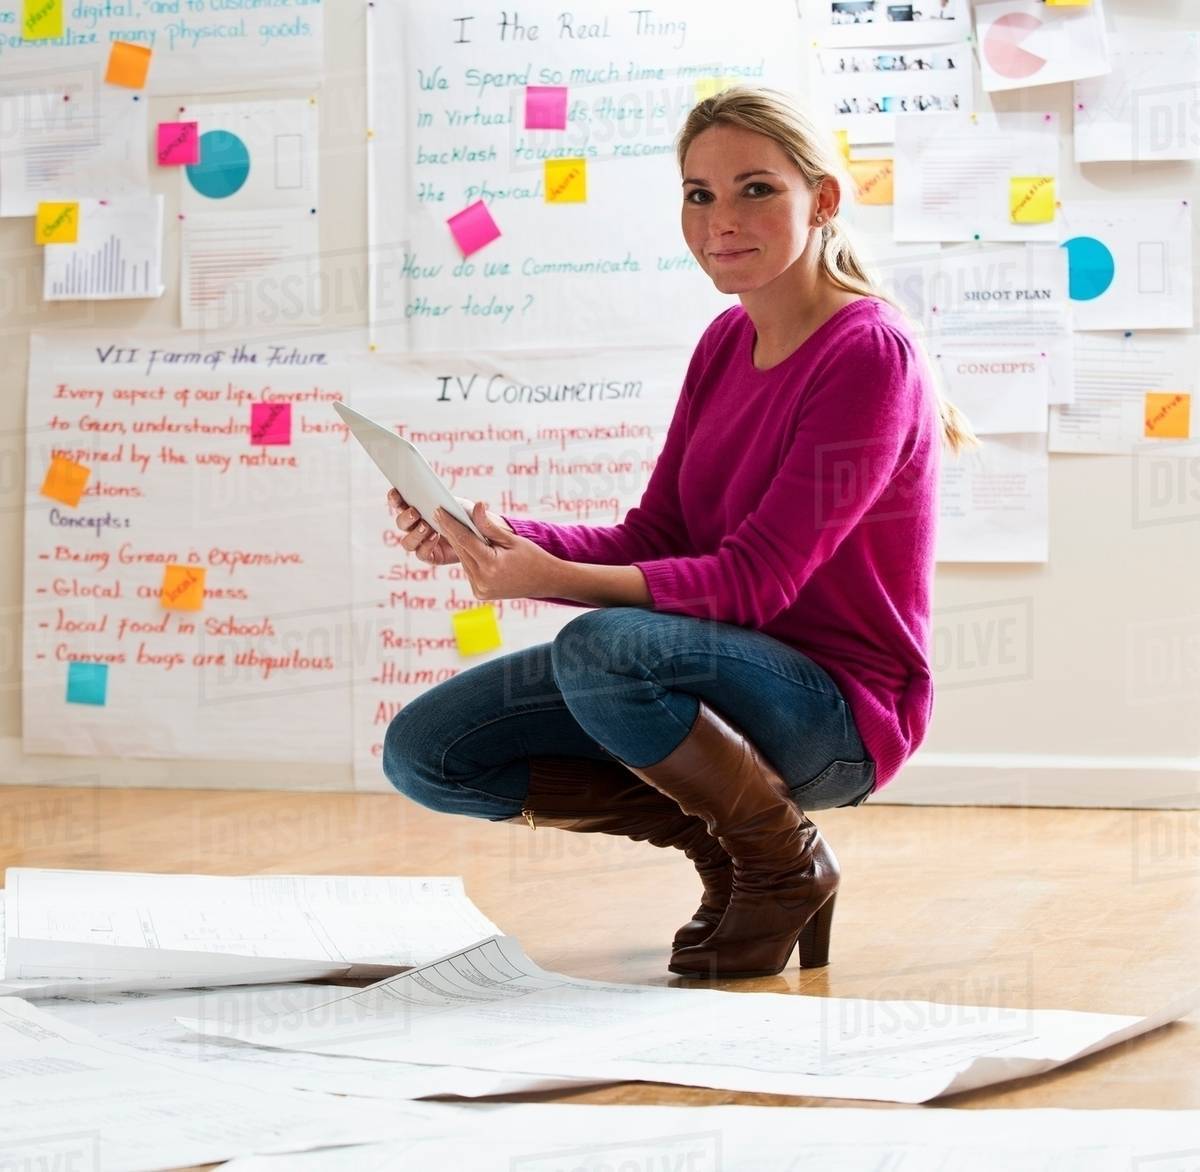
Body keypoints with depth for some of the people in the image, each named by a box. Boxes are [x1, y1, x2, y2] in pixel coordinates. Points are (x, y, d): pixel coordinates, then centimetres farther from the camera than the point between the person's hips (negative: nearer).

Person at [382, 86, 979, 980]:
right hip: (736, 668, 8)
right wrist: (502, 541, -14)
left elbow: (754, 580, -24)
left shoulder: (870, 355, -17)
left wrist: (552, 580, -35)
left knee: (599, 646, -36)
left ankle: (786, 862, -10)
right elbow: (652, 540, 4)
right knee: (424, 751, -2)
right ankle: (722, 842, 8)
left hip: (837, 708, -8)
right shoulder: (727, 342, 8)